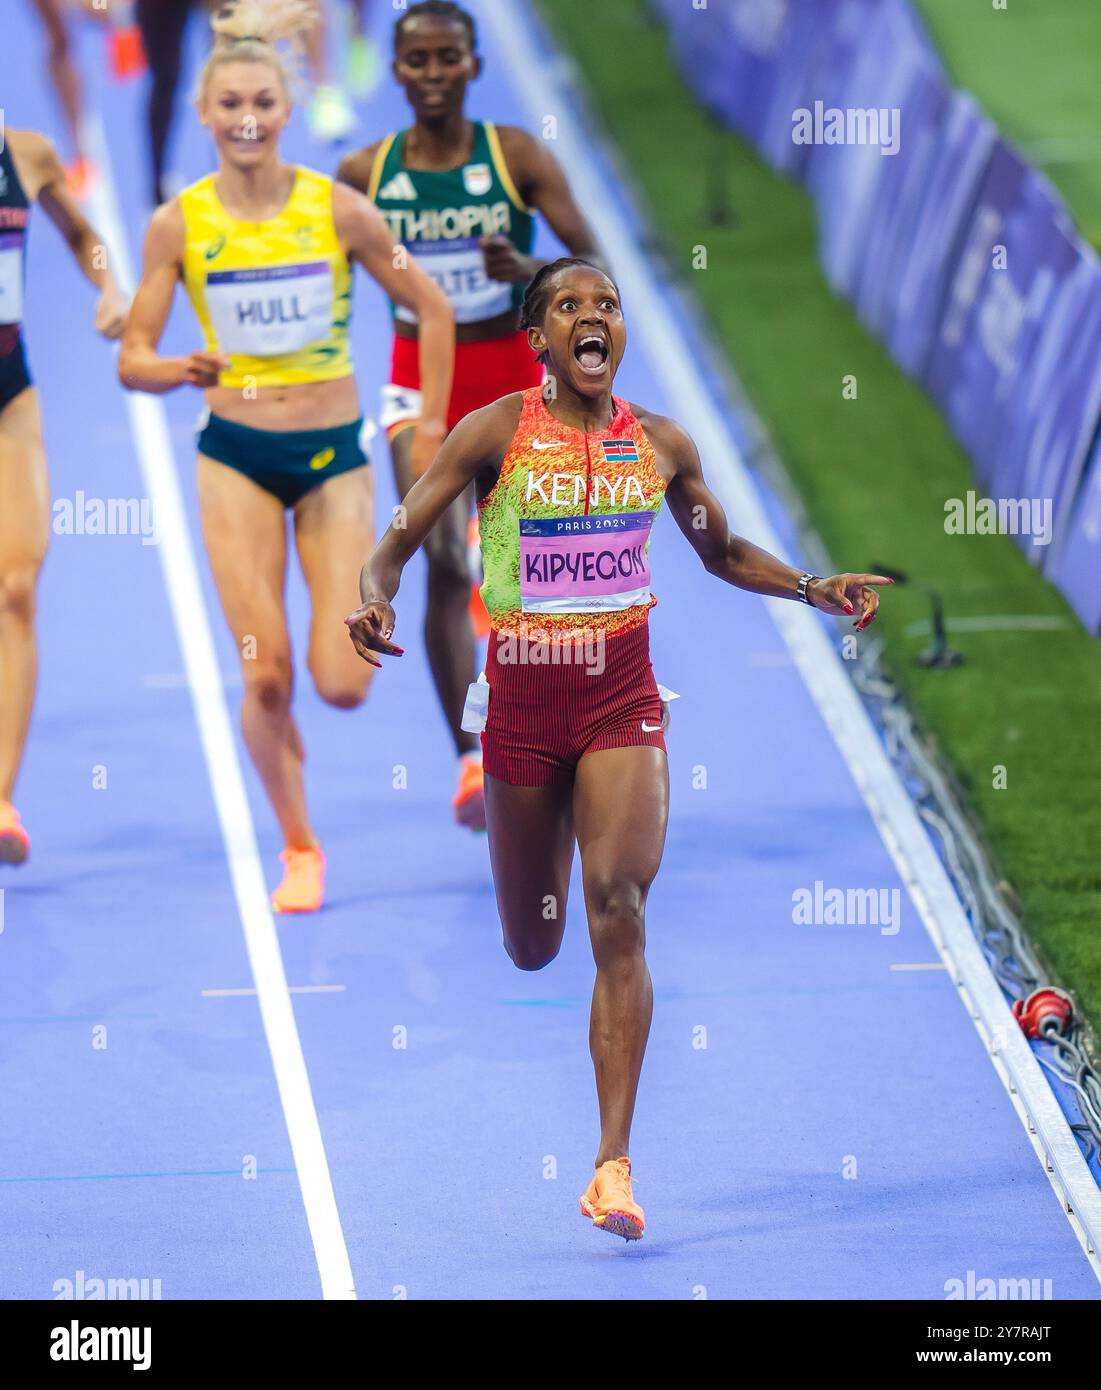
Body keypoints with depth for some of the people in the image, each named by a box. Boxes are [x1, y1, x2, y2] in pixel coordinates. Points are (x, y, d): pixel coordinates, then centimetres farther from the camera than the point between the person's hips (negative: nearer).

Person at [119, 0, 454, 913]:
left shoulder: (337, 209, -5)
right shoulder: (180, 223, -4)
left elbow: (431, 308, 5)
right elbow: (133, 359, -2)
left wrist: (432, 429, 3)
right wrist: (180, 370, -23)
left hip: (334, 458, 0)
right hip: (237, 459, 0)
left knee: (343, 685, -7)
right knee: (267, 676, -9)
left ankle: (361, 617, 31)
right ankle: (299, 849, 11)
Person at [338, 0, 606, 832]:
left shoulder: (518, 157, -7)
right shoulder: (365, 174, -2)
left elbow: (594, 268, -10)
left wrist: (527, 270, -29)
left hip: (512, 375, 0)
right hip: (421, 382, 0)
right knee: (445, 562, -17)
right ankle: (468, 757, -19)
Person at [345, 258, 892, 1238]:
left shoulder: (662, 445, 3)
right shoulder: (495, 433, -5)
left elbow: (722, 552, 19)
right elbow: (399, 541, -4)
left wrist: (815, 588, 4)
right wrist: (375, 601, -26)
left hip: (623, 696, 0)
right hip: (523, 697, 0)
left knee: (618, 910, -18)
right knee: (533, 951, 8)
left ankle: (614, 1167, -19)